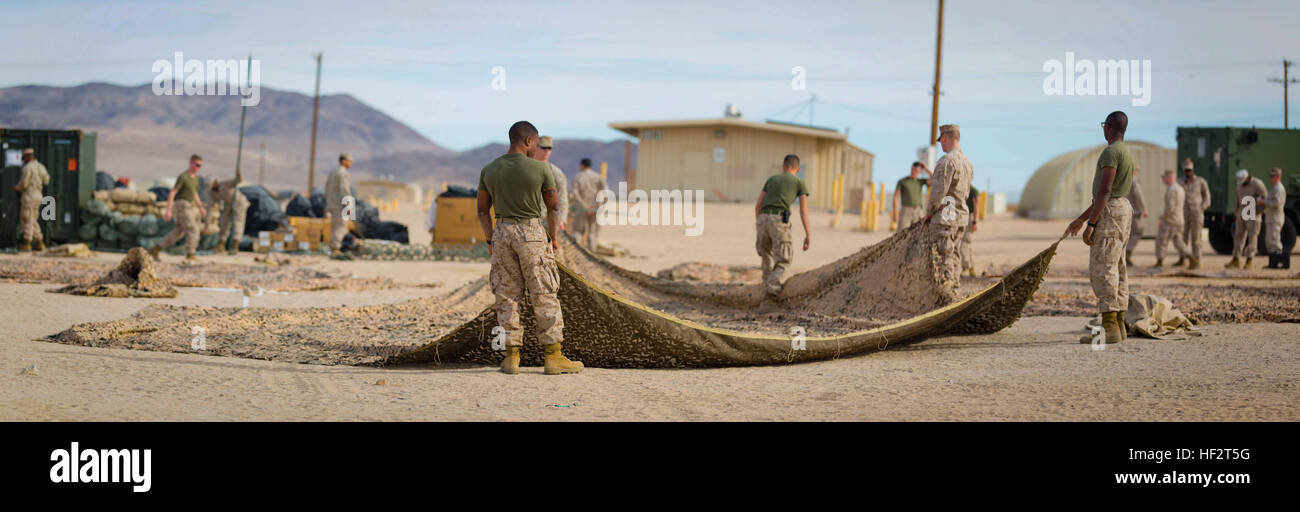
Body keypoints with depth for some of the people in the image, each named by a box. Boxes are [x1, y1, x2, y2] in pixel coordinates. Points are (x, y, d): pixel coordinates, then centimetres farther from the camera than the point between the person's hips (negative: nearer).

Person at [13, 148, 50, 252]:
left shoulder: (27, 167, -15)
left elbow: (23, 184, -16)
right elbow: (46, 181, 16)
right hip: (38, 195, 8)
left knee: (27, 220, -2)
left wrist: (16, 188, 5)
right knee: (33, 220, 14)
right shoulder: (41, 166, 8)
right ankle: (39, 242, 10)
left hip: (29, 196, -8)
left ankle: (27, 244, 0)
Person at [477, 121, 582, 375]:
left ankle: (511, 356, 8)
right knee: (544, 296, 2)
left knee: (507, 296, 8)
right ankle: (553, 356, 3)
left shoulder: (488, 171, 4)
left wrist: (490, 240, 18)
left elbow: (483, 210, 10)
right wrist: (554, 238, 13)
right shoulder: (540, 169, -6)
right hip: (532, 232, -3)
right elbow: (553, 207, 1)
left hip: (502, 232, 3)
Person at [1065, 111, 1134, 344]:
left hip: (1109, 212, -11)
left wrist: (1091, 224, -21)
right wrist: (1080, 219, 26)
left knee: (1102, 269, -12)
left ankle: (1109, 327, -16)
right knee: (1117, 269, 11)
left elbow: (1105, 192, -21)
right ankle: (1119, 324, 12)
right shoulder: (1127, 153, 20)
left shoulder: (1111, 152, -13)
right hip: (1123, 209, 11)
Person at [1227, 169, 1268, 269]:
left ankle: (1249, 261, -6)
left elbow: (1266, 199, -16)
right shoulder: (1240, 184, 7)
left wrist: (1256, 212, -18)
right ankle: (1236, 260, 11)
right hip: (1242, 214, 7)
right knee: (1238, 236, 6)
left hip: (1253, 215, -7)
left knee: (1252, 237, -6)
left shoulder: (1257, 184, -16)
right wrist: (1236, 213, 15)